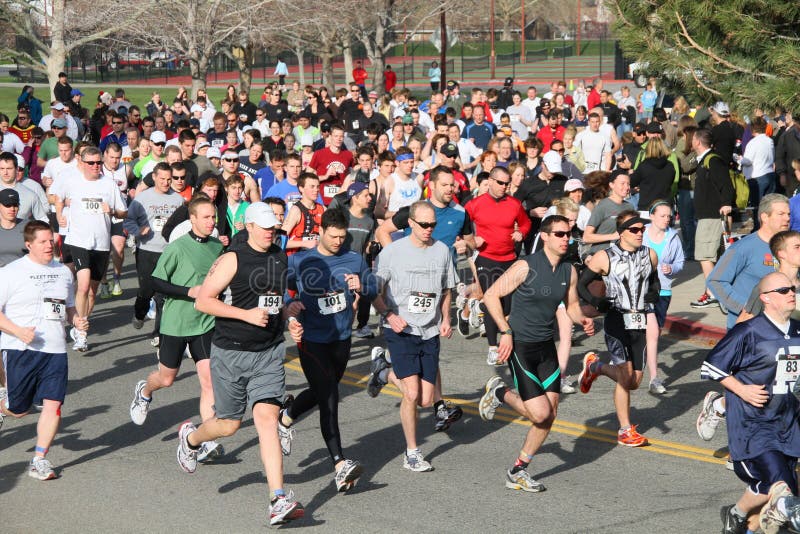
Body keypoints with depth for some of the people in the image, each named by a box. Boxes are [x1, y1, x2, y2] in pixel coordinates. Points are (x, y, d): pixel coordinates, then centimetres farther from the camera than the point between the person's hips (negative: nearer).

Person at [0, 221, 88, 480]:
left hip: (55, 350, 4)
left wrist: (78, 320, 2)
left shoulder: (63, 271, 13)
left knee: (53, 404, -7)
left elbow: (69, 308, 25)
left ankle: (39, 459, 4)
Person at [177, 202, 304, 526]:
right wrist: (246, 314, -20)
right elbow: (202, 301, -13)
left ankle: (279, 499, -17)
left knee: (266, 418, -12)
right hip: (230, 353, -3)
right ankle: (190, 437, 45)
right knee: (229, 424, 9)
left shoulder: (282, 259, 9)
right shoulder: (232, 260, -9)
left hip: (269, 353, 3)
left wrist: (291, 322, 8)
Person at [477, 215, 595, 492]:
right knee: (540, 413, -14)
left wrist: (583, 321, -4)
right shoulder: (525, 267, -14)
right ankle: (499, 392, 15)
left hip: (547, 347, 7)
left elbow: (572, 305, 18)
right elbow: (491, 295, -11)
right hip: (520, 346, -7)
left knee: (549, 416, 3)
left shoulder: (569, 271, 4)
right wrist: (506, 331, -17)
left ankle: (518, 472, 17)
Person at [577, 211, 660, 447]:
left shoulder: (650, 255, 7)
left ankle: (595, 366, 36)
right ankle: (625, 430, -4)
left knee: (634, 381, 9)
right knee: (626, 375, -17)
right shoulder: (605, 258, -6)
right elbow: (581, 284, 1)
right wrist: (596, 302, -16)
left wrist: (654, 293, 2)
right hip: (617, 321, -5)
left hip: (641, 322, 5)